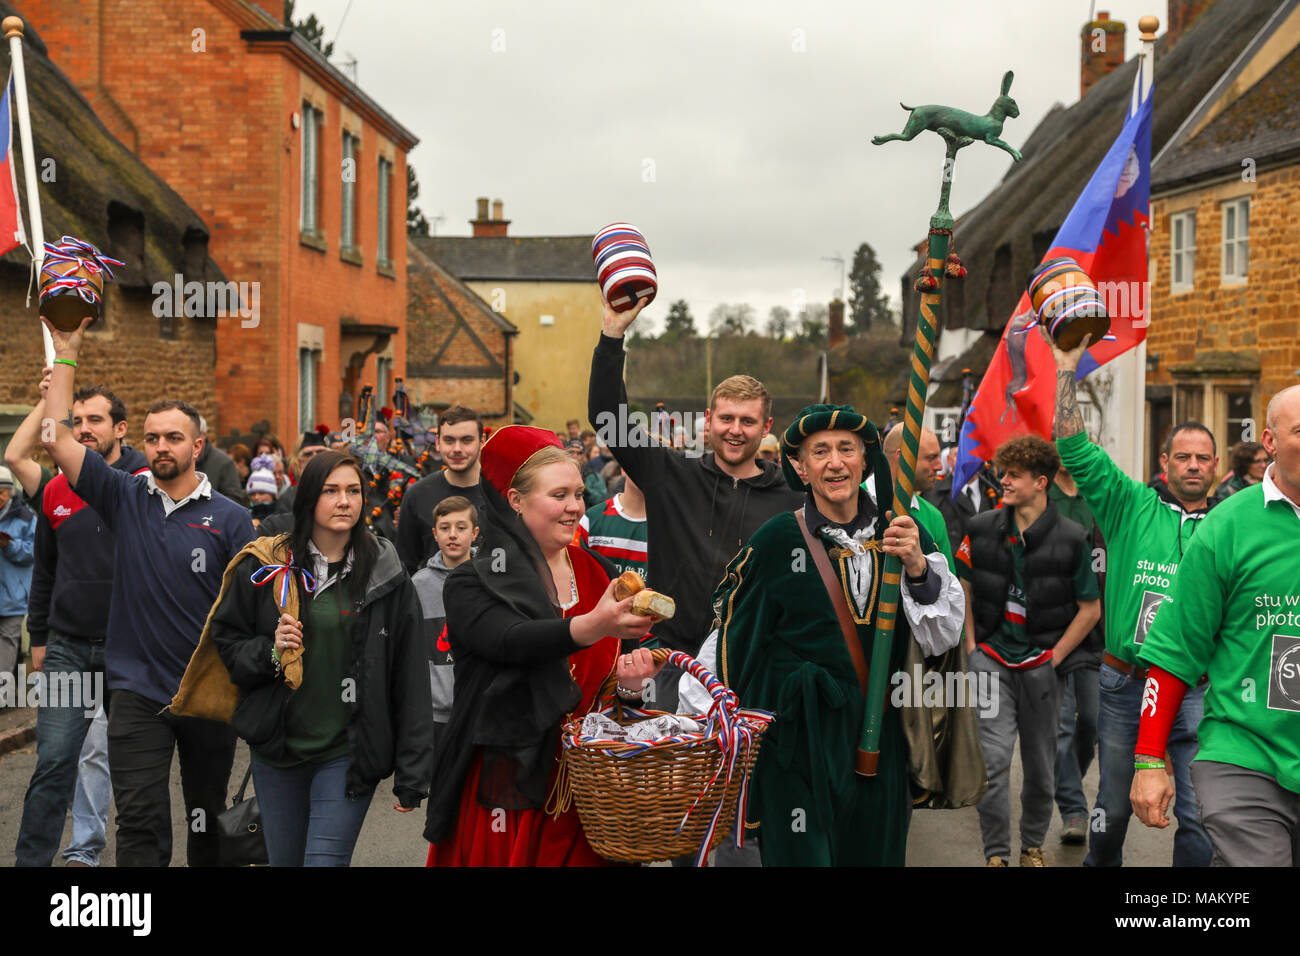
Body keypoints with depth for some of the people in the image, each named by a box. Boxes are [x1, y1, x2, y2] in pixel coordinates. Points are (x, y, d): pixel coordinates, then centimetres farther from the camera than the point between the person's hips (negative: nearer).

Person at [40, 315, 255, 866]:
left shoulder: (229, 518, -1)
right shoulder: (125, 500, 4)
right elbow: (58, 437, -1)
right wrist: (66, 351, -3)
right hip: (136, 691, 0)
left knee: (208, 818, 14)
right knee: (140, 823, -4)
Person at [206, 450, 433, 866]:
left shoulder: (386, 576, -2)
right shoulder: (266, 567, 1)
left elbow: (410, 680, -2)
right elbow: (227, 640, 9)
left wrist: (412, 775, -4)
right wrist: (269, 652, -14)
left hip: (348, 753, -2)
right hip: (277, 751, 2)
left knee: (326, 859, -11)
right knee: (284, 859, 15)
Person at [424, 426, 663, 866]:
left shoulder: (596, 576, 9)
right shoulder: (472, 584, -5)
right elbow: (513, 642, -24)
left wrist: (628, 682, -10)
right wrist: (591, 626, -40)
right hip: (506, 780, -3)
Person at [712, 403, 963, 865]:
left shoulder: (897, 532, 2)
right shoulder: (778, 538, -6)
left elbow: (941, 638, 0)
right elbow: (735, 636, 2)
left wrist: (917, 567, -16)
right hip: (800, 740, -3)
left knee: (875, 854, 13)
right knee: (802, 856, -2)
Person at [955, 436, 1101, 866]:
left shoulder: (1071, 539, -6)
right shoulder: (982, 529, 0)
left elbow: (1090, 609, 0)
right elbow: (963, 589, 12)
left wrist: (1055, 656, -4)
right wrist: (971, 646, 5)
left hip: (1042, 665, 0)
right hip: (992, 659, 1)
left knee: (1040, 765, 10)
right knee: (993, 757, -9)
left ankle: (1033, 845, 31)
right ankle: (995, 852, 3)